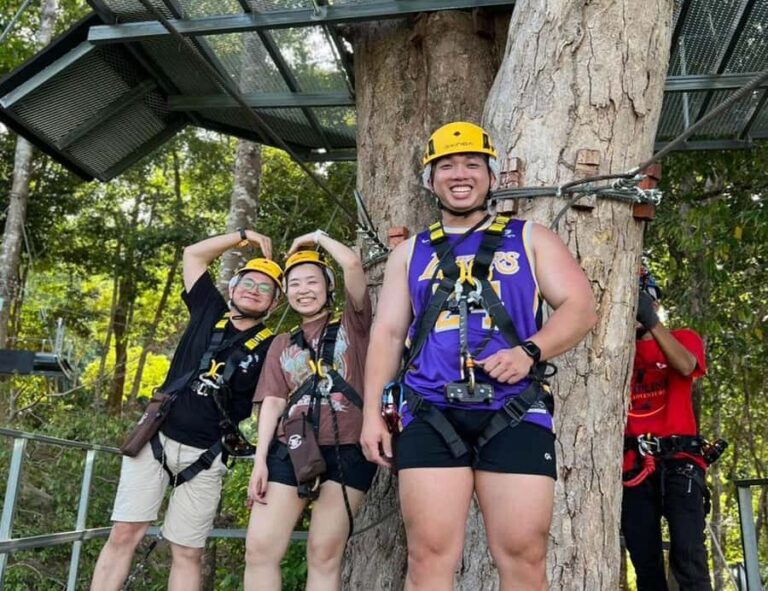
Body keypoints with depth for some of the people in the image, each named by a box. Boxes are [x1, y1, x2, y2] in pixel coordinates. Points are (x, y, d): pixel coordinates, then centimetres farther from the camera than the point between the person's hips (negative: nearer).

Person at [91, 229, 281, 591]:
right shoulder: (209, 313, 9)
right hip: (156, 436, 2)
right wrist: (244, 236, 10)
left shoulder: (271, 347, 2)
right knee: (123, 535, -1)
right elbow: (193, 254, 13)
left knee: (187, 553, 4)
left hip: (204, 455, -1)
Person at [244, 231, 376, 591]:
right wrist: (260, 460, 1)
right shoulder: (282, 344, 21)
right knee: (259, 549, -4)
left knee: (324, 555, -1)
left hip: (346, 450, -3)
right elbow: (273, 402, 11)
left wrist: (319, 237, 12)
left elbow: (353, 264, -4)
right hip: (291, 450, 3)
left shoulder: (351, 326, 10)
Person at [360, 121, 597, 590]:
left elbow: (581, 307, 5)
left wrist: (529, 352, -13)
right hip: (430, 416, 2)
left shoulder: (530, 239, 14)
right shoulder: (411, 252, 20)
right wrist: (372, 412, 6)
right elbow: (387, 333, 16)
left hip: (514, 414, -1)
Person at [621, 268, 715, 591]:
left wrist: (652, 322, -26)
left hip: (677, 458, -2)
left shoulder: (683, 338, 11)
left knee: (688, 555, -13)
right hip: (634, 463, 2)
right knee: (645, 560, 5)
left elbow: (686, 366, -13)